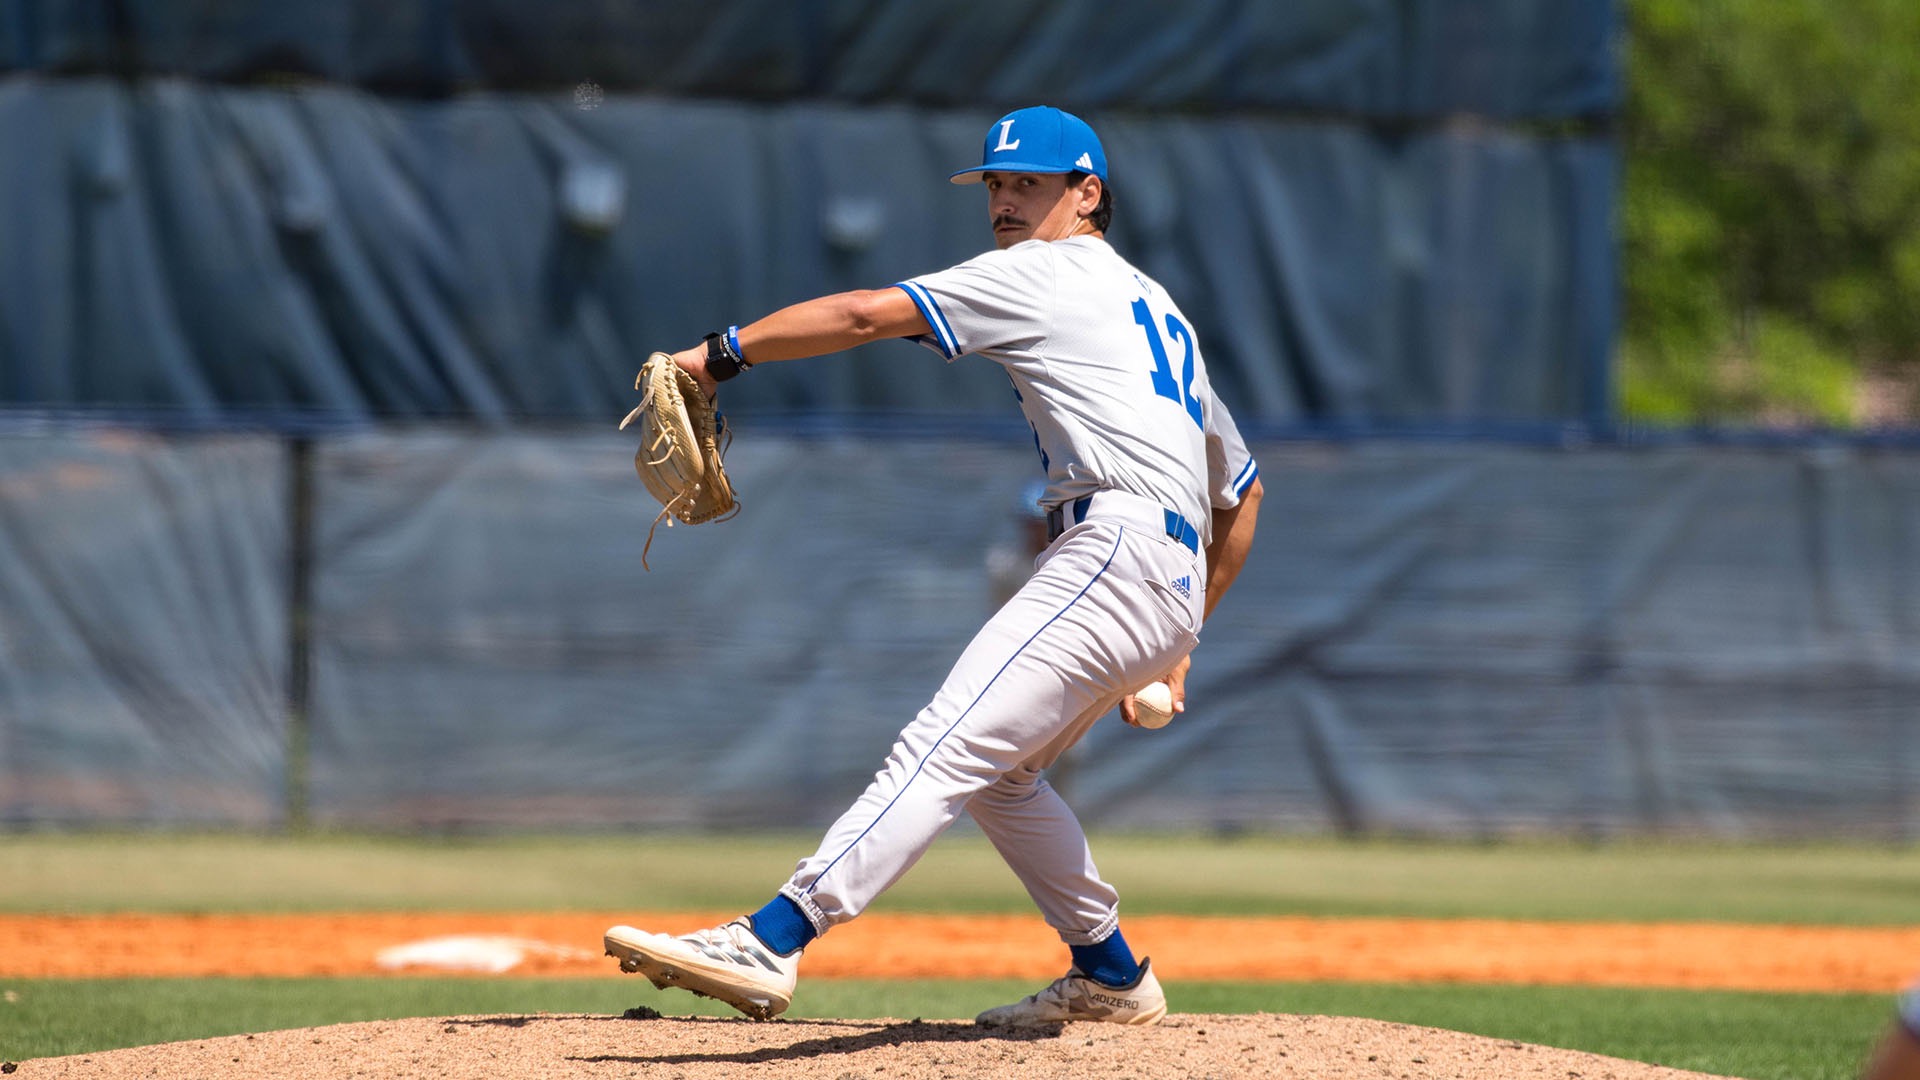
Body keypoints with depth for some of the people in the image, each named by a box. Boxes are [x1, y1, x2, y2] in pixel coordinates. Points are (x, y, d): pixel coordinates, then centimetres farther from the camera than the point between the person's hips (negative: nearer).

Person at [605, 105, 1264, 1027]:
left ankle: (769, 945, -36)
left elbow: (868, 314, -7)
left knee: (941, 752, -22)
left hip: (1119, 547, -9)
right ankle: (1111, 977, 28)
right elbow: (1242, 491, 33)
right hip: (1173, 584, 10)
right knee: (995, 768, 25)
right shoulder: (1153, 307, 29)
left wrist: (722, 353, -3)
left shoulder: (1046, 272, 3)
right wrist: (1178, 649, 32)